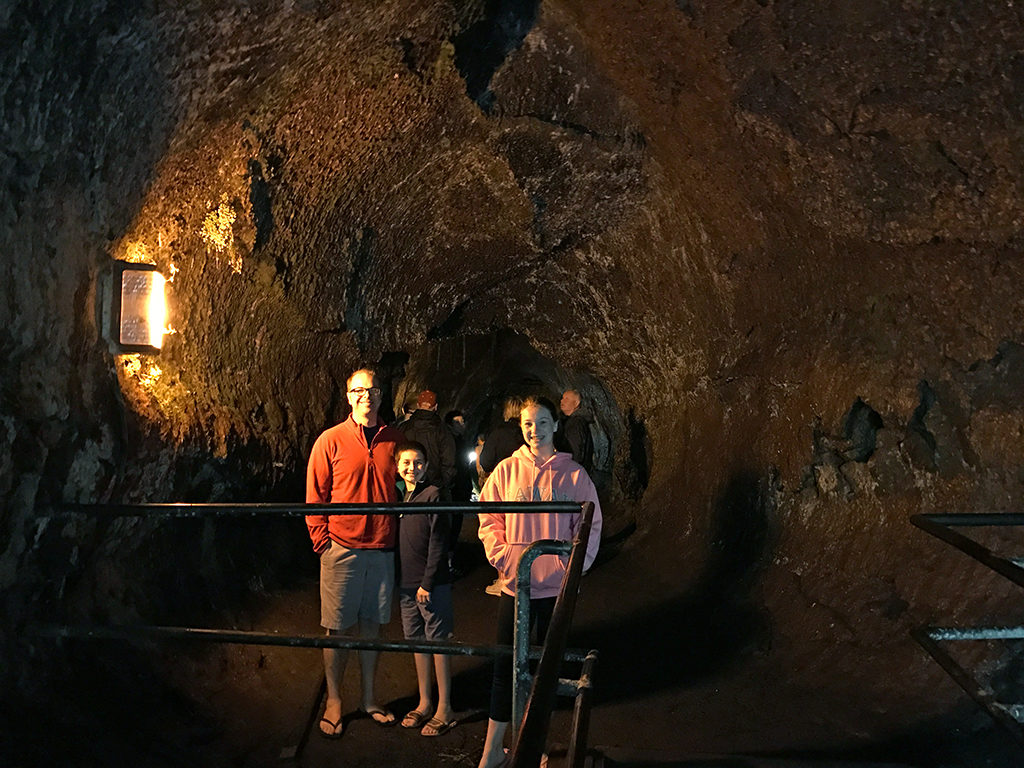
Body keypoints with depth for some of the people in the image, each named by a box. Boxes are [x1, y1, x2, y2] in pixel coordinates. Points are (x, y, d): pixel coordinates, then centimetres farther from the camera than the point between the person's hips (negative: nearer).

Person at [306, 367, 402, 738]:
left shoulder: (395, 440, 6)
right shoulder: (331, 440, -2)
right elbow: (315, 497, 0)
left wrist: (399, 538, 6)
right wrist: (323, 542, -5)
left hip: (383, 550, 3)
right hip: (342, 549, -2)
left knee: (372, 623, 12)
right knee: (338, 627, 4)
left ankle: (368, 698, 25)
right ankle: (333, 701, 18)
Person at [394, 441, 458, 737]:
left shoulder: (433, 494, -10)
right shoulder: (400, 497, 9)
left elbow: (438, 543, -13)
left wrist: (427, 582, -14)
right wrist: (400, 581, 10)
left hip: (433, 584, -7)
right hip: (407, 584, 7)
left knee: (438, 642, 0)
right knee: (417, 641, 13)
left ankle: (444, 709, 8)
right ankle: (424, 703, 25)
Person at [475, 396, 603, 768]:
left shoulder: (573, 474, -2)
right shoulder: (506, 470, 0)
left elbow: (590, 525, 1)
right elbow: (489, 518, 4)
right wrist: (500, 554, -9)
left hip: (557, 587, 0)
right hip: (515, 584, 0)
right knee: (506, 665, 3)